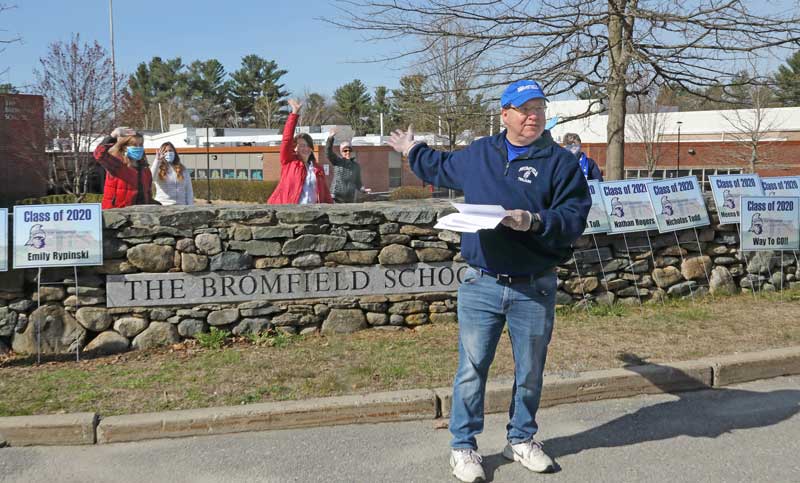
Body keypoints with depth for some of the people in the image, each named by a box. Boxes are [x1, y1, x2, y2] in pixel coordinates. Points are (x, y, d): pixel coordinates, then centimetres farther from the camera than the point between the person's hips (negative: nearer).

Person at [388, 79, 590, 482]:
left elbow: (574, 218, -9)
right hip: (480, 284, 1)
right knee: (471, 369, 3)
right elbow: (442, 169, 31)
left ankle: (521, 440, 32)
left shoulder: (559, 162, -1)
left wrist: (535, 221, -24)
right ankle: (463, 446, 17)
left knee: (530, 372, 12)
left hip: (534, 290, -1)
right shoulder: (477, 153, 10)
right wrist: (412, 151, 38)